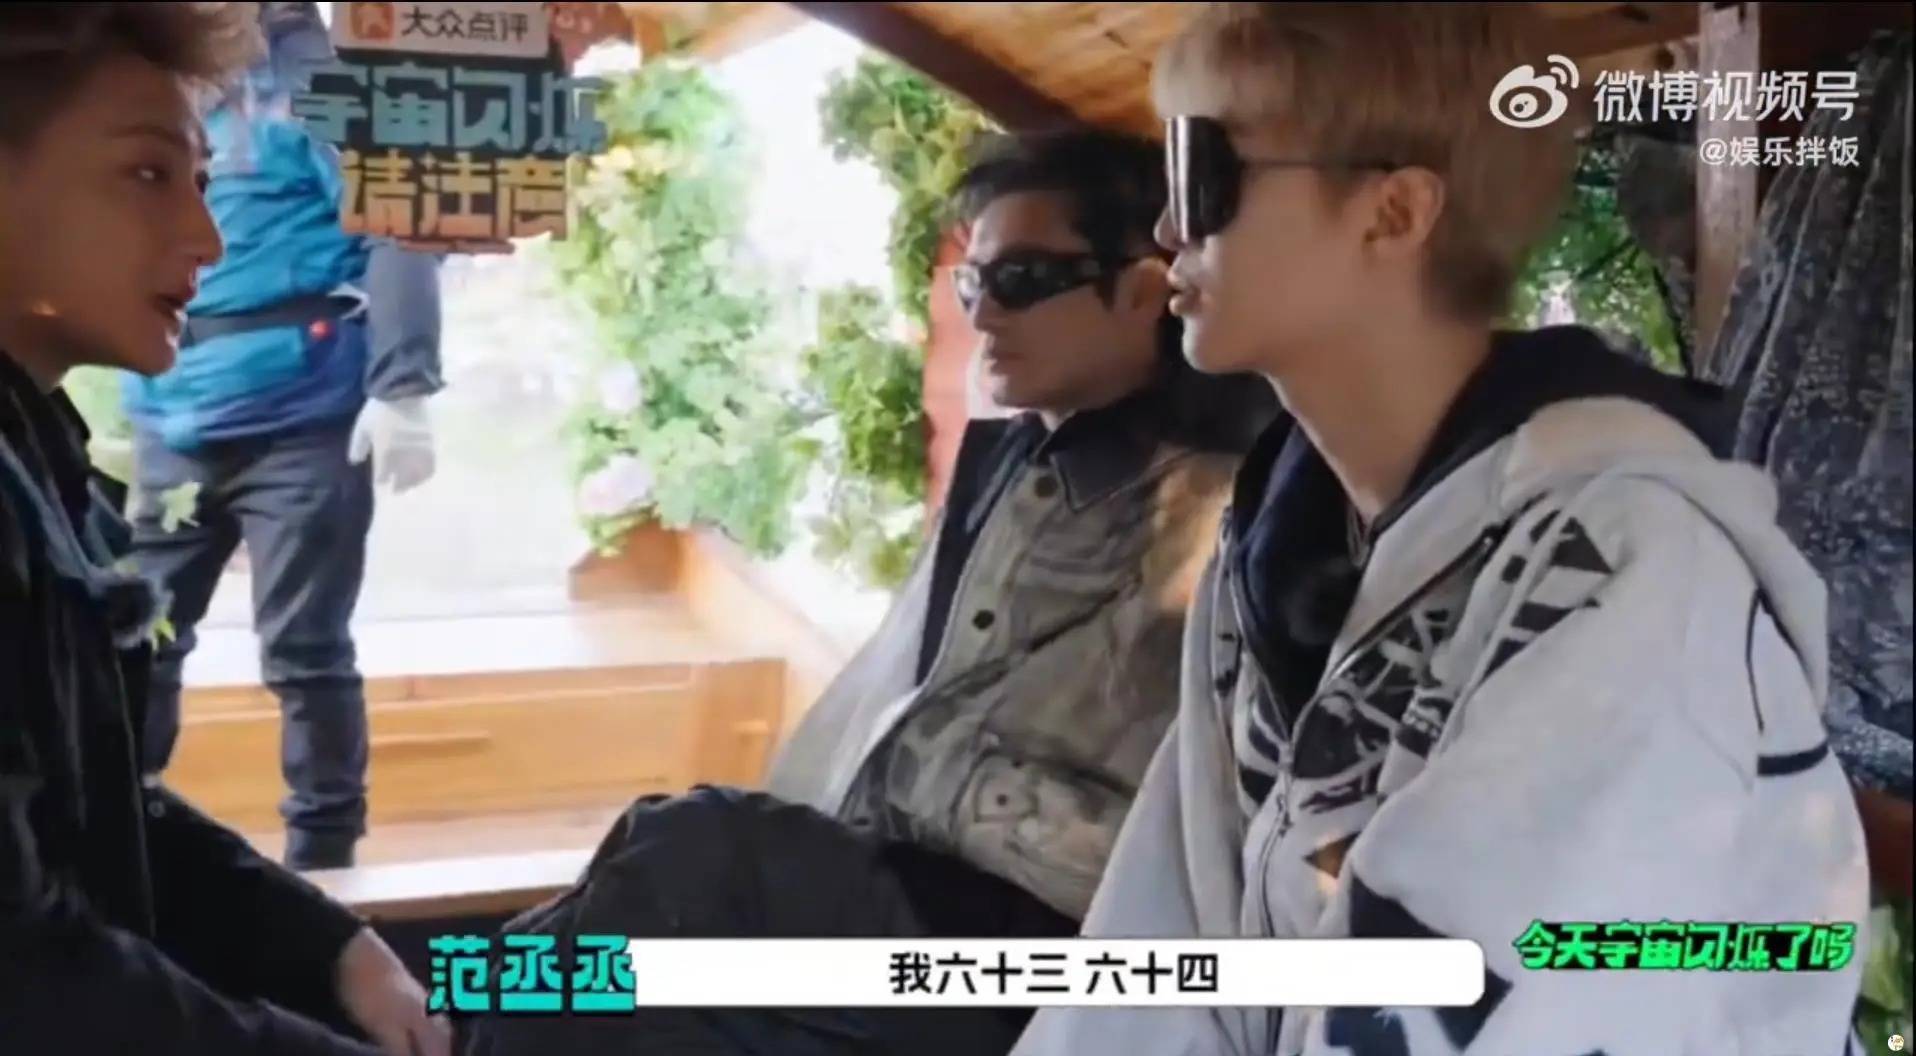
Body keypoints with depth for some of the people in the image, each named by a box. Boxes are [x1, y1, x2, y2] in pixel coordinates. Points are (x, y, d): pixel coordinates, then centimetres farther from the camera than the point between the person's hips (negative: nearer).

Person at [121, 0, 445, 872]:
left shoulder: (313, 72, -2)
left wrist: (400, 386, -21)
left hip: (299, 418, -6)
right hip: (172, 426, 7)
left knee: (303, 653, 1)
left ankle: (320, 860, 13)